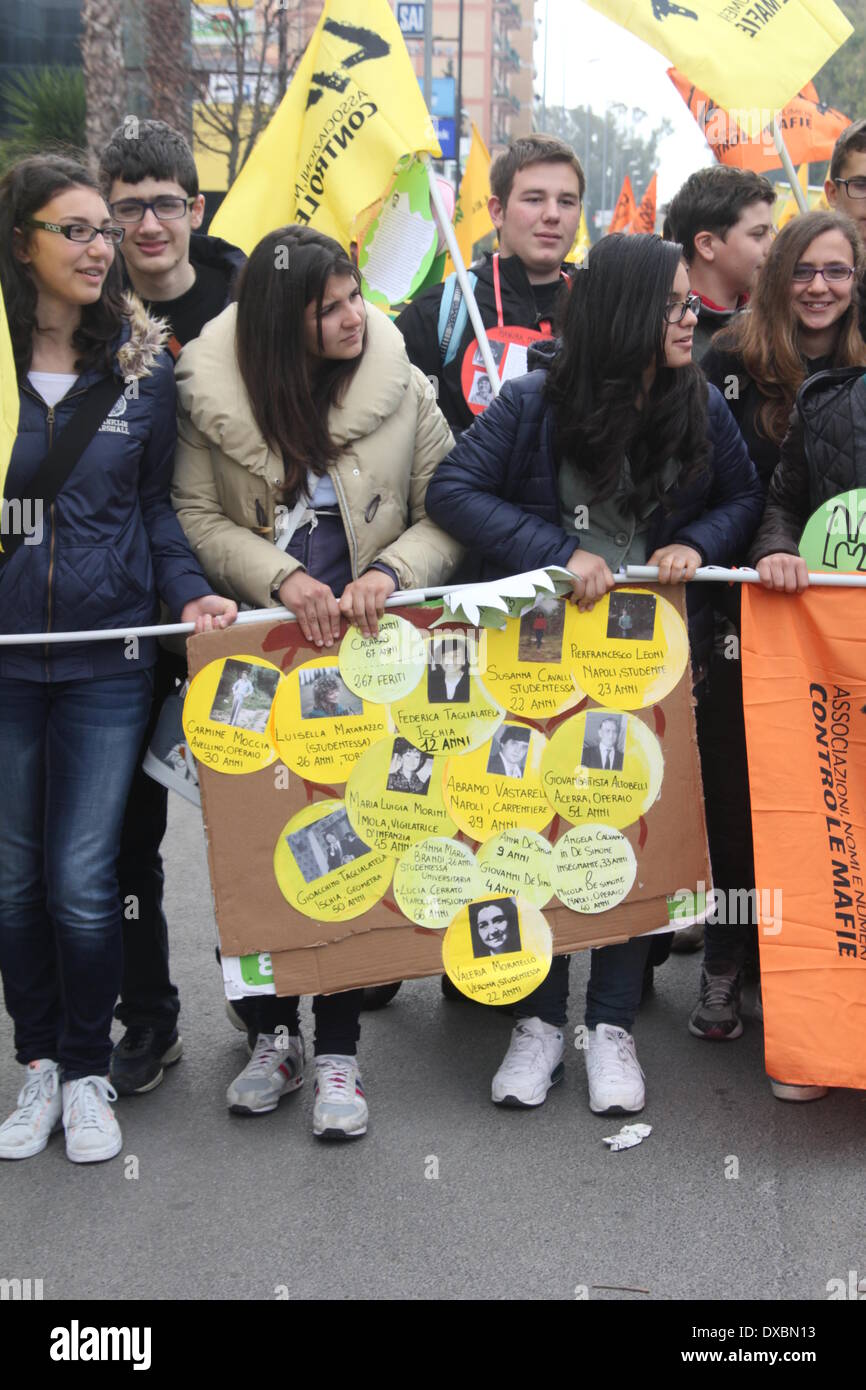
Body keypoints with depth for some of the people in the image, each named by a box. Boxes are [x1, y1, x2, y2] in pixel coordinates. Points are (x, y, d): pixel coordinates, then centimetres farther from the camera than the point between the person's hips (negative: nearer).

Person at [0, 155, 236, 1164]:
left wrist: (188, 592, -7)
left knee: (82, 880, -2)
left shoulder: (142, 366, 4)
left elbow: (156, 505, 9)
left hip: (108, 656, 0)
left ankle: (86, 1073, 19)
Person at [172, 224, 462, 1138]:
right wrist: (280, 576, -18)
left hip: (363, 648, -1)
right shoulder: (212, 393, -1)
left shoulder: (400, 389, 0)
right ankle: (271, 1035, 25)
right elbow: (196, 515, -2)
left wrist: (388, 570, -17)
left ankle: (337, 1053, 12)